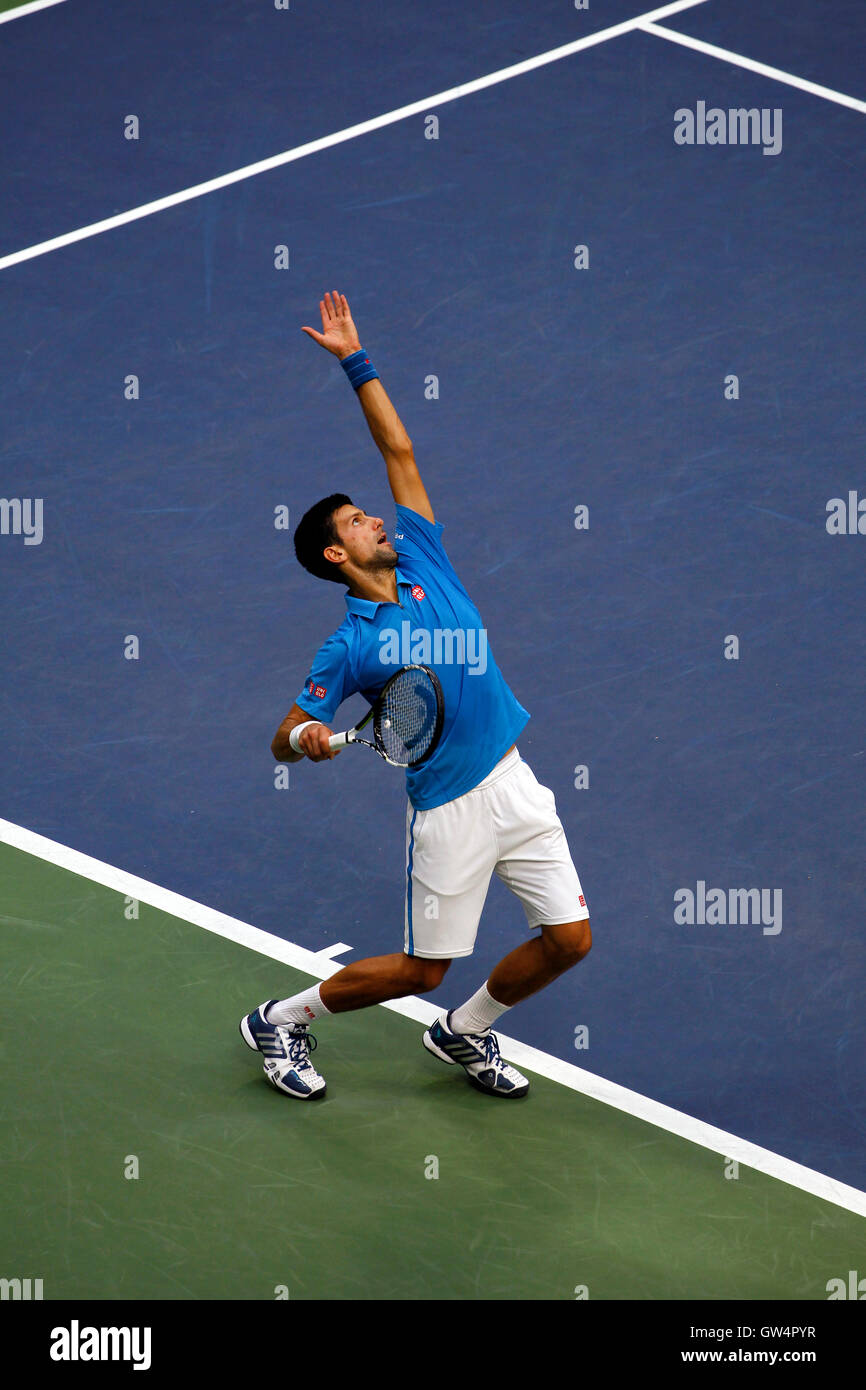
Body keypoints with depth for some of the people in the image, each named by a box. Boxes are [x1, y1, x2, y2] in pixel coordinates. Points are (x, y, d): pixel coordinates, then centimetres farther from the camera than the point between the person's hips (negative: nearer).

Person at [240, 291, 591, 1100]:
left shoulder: (422, 561, 4)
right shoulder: (351, 645, -11)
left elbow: (398, 450, 9)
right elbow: (284, 738, -9)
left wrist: (355, 361, 6)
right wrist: (307, 737, -32)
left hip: (513, 782, 6)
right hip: (449, 811, -6)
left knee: (569, 940, 4)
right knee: (421, 971, 4)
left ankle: (464, 1033, 28)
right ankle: (282, 1020, 25)